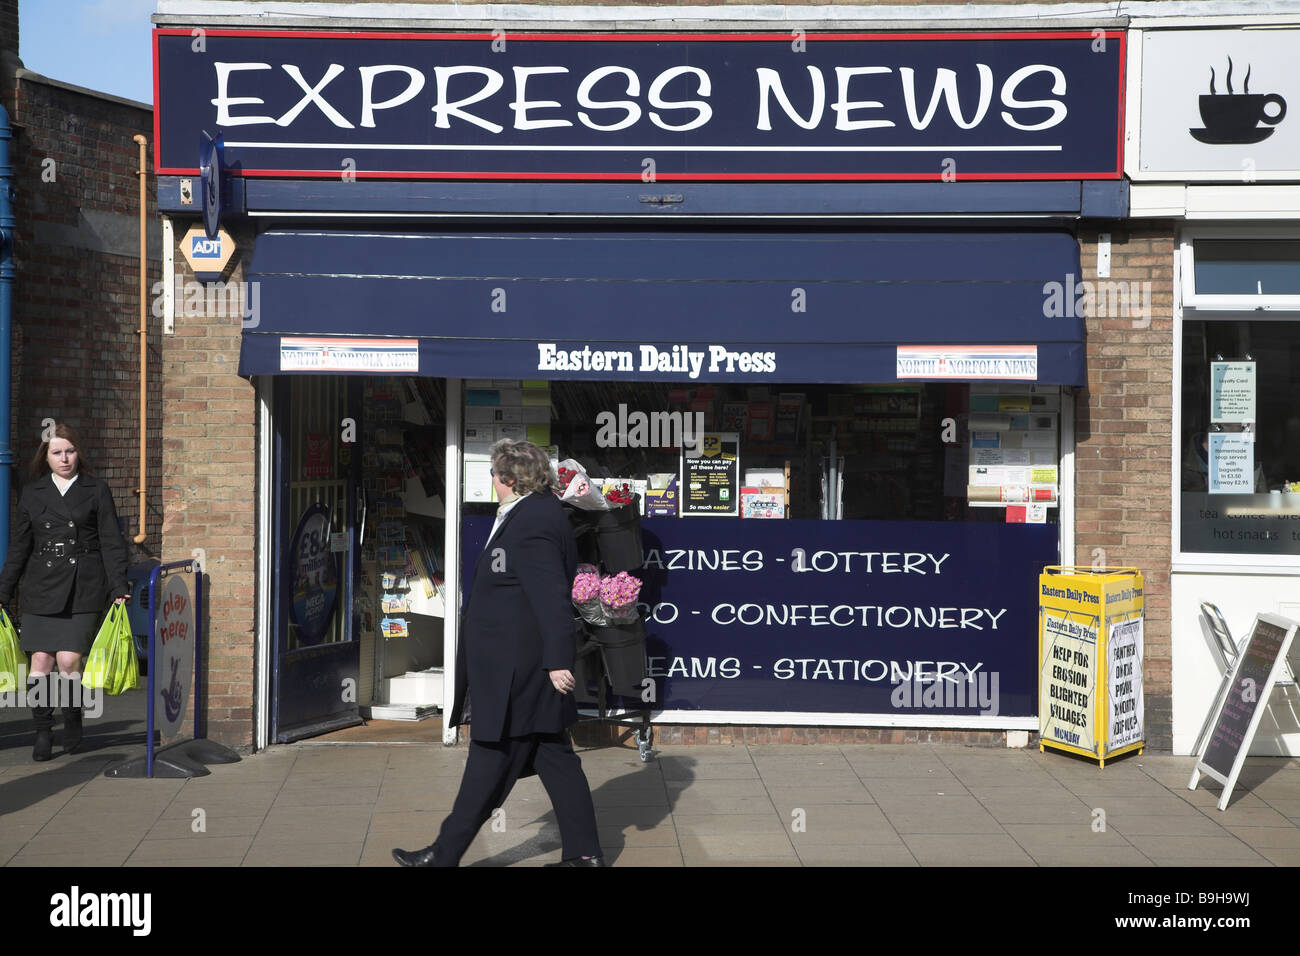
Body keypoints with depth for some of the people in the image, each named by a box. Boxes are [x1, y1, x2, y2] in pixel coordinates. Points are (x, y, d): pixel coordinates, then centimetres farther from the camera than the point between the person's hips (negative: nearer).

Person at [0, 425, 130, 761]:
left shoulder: (96, 491, 5)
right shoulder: (32, 493, 11)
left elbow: (112, 543, 3)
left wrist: (119, 589, -5)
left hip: (82, 591, -2)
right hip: (42, 589, 2)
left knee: (69, 661, -9)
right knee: (40, 662, -3)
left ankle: (72, 719, 14)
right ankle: (43, 731, 10)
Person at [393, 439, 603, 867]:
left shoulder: (531, 523, -20)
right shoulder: (539, 512, 13)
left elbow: (552, 597, -26)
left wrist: (558, 659, -27)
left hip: (516, 671, -11)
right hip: (520, 668, 11)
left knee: (491, 761, 0)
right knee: (554, 758, 12)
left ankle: (445, 854, 11)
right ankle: (583, 853, 17)